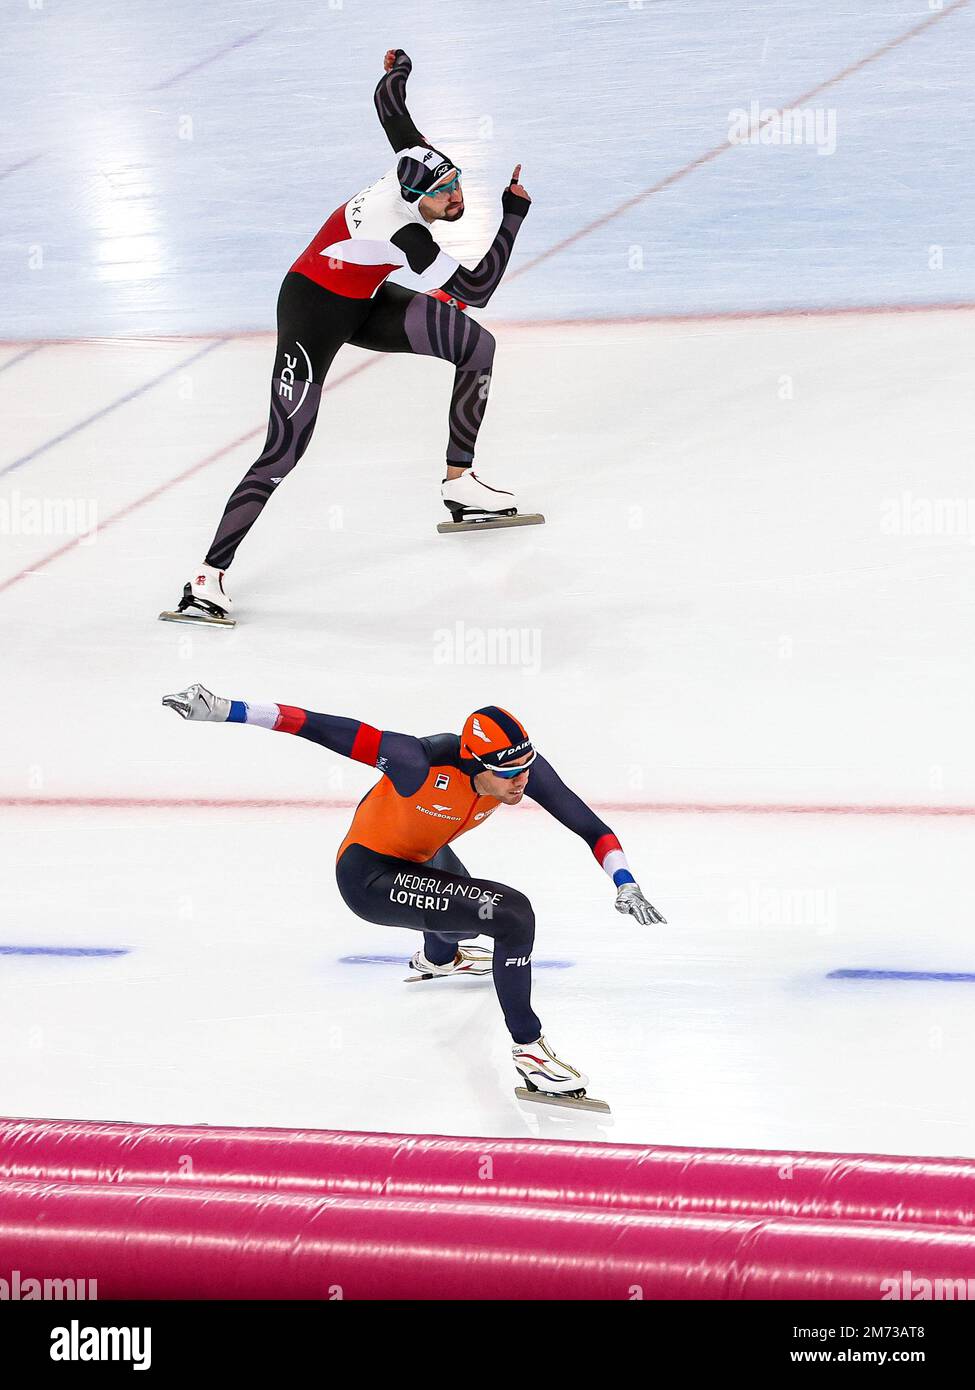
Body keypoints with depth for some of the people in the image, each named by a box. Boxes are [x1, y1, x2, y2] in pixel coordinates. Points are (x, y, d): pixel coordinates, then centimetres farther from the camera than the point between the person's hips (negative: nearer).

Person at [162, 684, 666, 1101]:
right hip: (369, 876, -8)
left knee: (470, 916, 40)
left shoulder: (523, 766, -22)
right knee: (512, 915, -25)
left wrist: (623, 880, -28)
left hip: (420, 853, 8)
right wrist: (226, 710, -41)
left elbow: (587, 824, -15)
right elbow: (327, 730, -37)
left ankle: (437, 957, 77)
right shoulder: (426, 763, -38)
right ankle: (528, 1048, -13)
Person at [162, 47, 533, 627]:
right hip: (313, 312, -9)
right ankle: (209, 575, -14)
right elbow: (476, 291, -27)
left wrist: (398, 69, 31)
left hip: (365, 303, 9)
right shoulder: (407, 237, -31)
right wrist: (513, 215, -25)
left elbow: (388, 100, 8)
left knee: (479, 347, 3)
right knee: (283, 453, -17)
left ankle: (459, 483, 12)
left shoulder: (418, 159, -10)